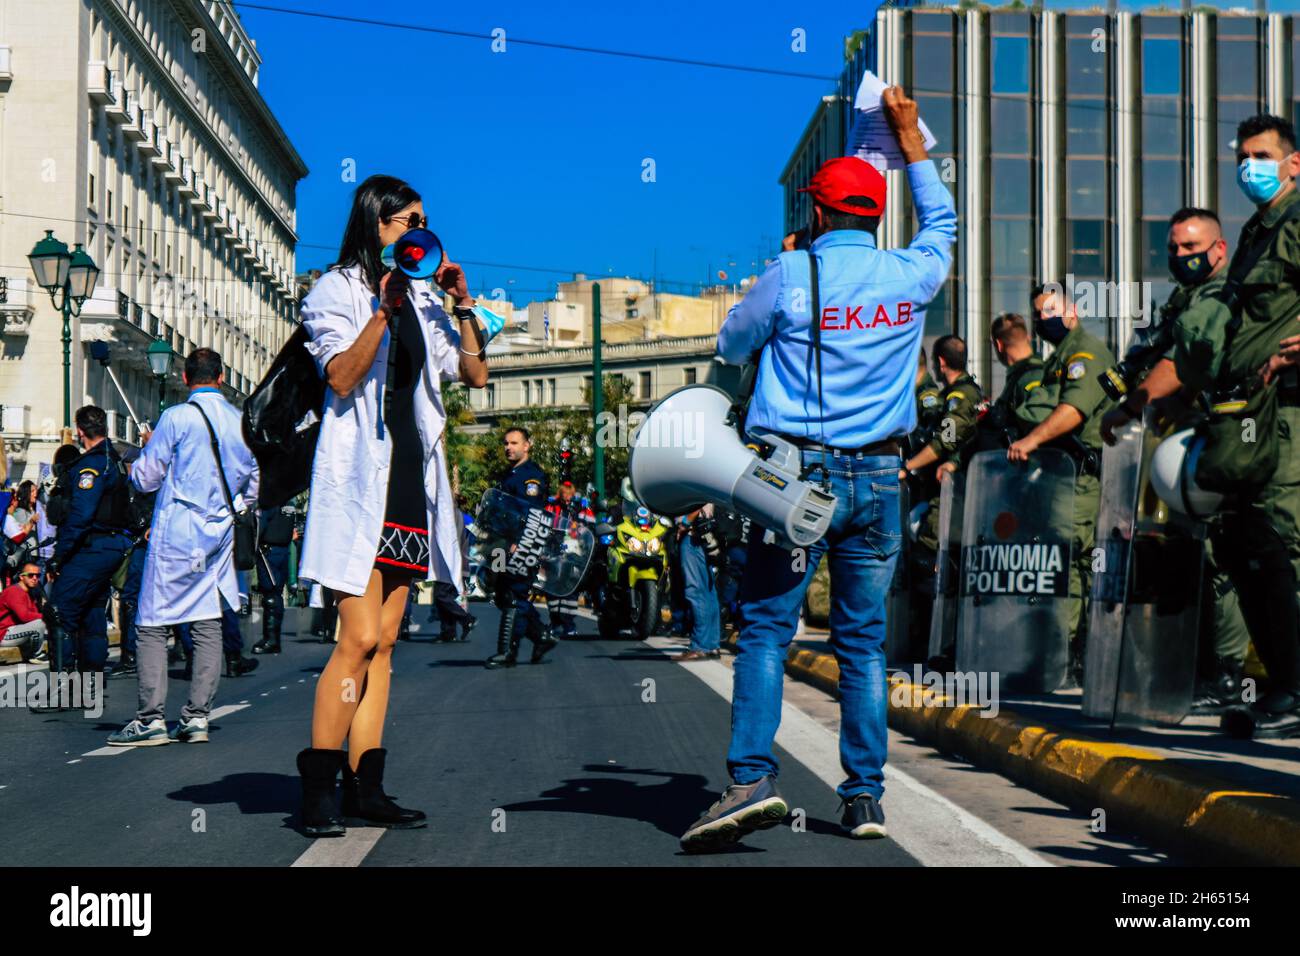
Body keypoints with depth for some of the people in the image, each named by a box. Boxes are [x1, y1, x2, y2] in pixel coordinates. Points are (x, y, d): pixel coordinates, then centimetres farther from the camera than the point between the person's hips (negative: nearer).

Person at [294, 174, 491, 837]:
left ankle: (364, 787, 7)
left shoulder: (422, 300, 19)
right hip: (359, 479, -7)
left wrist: (461, 302, 7)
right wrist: (385, 308, -19)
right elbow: (341, 377, -14)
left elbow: (475, 373, 15)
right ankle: (317, 788, -6)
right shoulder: (335, 292, 0)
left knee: (383, 642, 5)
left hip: (410, 482, 7)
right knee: (360, 638, -13)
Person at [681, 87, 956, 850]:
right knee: (864, 639, 9)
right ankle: (866, 796, 9)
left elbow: (731, 344, 9)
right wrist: (909, 133, 33)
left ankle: (754, 777, -14)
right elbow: (943, 221, 27)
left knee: (766, 629, 0)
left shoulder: (791, 274, -5)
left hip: (796, 472, -3)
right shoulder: (911, 275, 5)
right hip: (880, 476, 3)